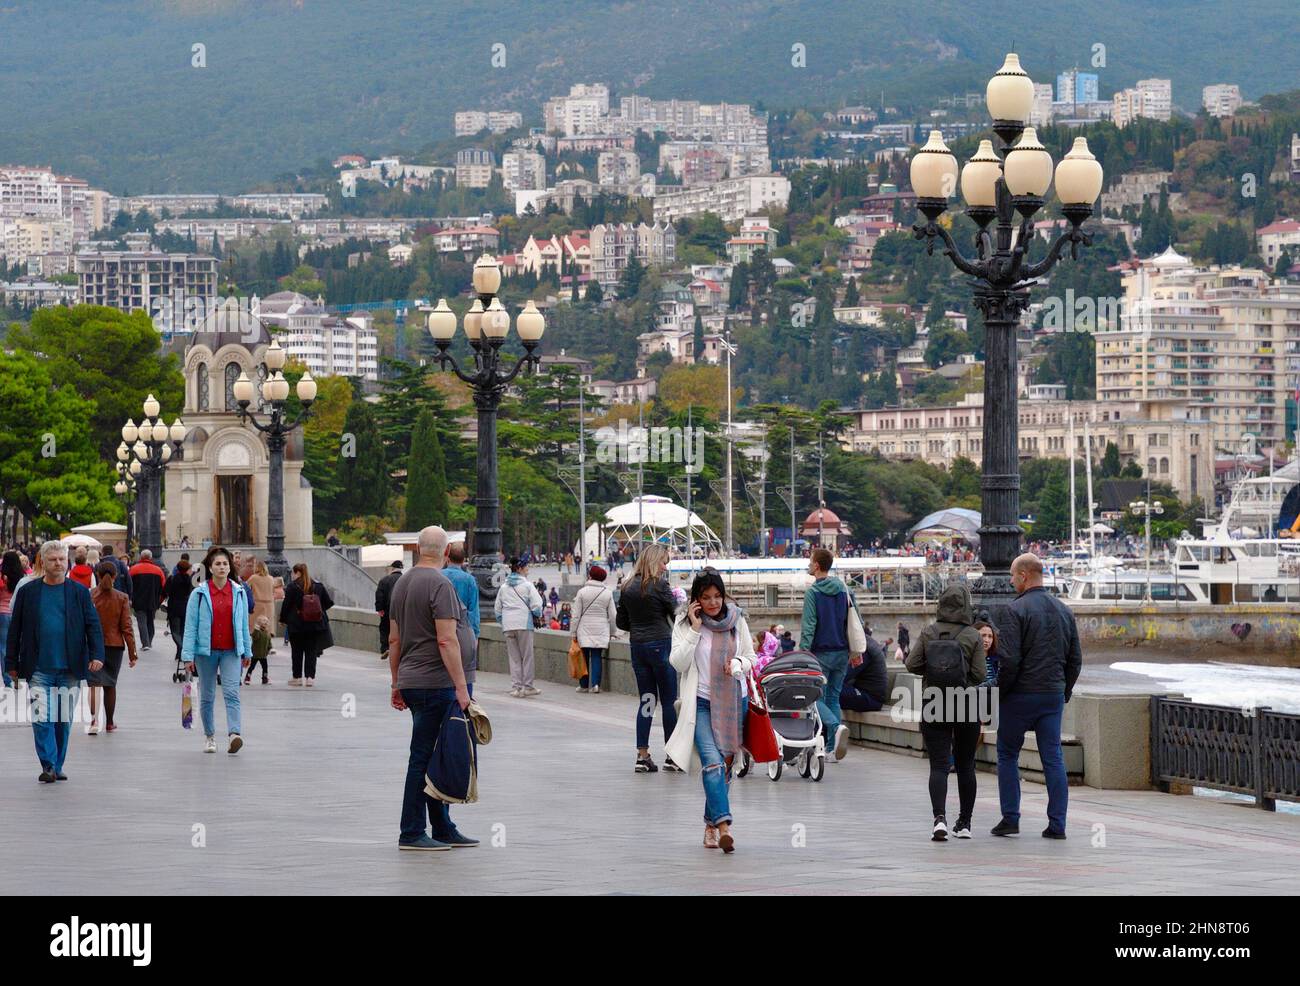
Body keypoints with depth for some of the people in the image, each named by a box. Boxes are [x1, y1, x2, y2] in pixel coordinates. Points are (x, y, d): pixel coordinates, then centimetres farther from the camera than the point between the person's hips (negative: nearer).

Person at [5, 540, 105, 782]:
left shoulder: (79, 592, 6)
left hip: (70, 670, 1)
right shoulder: (27, 592, 5)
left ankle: (57, 766, 18)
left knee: (64, 720, 7)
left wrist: (97, 655, -11)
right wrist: (12, 663, 6)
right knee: (42, 718, -10)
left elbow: (92, 625, 3)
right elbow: (15, 628, 8)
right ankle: (48, 766, -7)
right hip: (38, 669, -1)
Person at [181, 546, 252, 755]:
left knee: (232, 693, -14)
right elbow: (190, 626, -2)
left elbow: (244, 624, 12)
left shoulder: (239, 593, 5)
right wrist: (188, 655, -7)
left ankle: (235, 734, -26)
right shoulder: (199, 594, -2)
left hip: (231, 651, 0)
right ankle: (209, 736, 21)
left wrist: (247, 651, 13)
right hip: (206, 651, 0)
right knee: (207, 696, 9)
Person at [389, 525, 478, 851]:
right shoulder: (440, 584, -13)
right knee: (424, 757, -4)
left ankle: (444, 830, 16)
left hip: (412, 681, 9)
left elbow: (394, 639, 19)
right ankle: (411, 833, -1)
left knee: (435, 759, 12)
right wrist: (461, 687, -18)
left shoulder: (402, 583, 14)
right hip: (437, 684, -9)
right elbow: (447, 641, -19)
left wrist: (397, 684, 24)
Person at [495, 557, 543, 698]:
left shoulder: (503, 587, 11)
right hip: (524, 624, -4)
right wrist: (538, 616, 11)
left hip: (508, 626, 4)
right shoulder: (527, 586, -4)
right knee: (527, 656, 4)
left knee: (514, 657, 8)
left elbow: (497, 608, 13)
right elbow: (536, 605, -9)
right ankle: (527, 686, 6)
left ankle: (516, 687, 5)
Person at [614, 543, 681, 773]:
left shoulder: (627, 587, 6)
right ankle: (672, 756, 6)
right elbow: (676, 614, -8)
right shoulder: (659, 585, -11)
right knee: (669, 700, 3)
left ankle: (642, 755, 4)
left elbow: (621, 622, 11)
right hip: (660, 645, -6)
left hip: (637, 646, 6)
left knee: (646, 700, 9)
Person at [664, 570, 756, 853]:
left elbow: (751, 659, 12)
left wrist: (738, 665, -11)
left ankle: (711, 823, 23)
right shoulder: (685, 625, 0)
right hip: (701, 703, -3)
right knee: (712, 761, -20)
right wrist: (695, 629, -14)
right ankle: (723, 824, -31)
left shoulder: (737, 621, 6)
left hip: (733, 701, 3)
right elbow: (678, 663, -9)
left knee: (726, 764, 9)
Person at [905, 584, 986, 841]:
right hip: (966, 707, 0)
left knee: (938, 765, -2)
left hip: (933, 706, 0)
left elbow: (912, 664, -5)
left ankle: (939, 817, -23)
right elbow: (979, 674, -9)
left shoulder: (928, 633, -3)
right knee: (965, 766, 14)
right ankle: (964, 823, 19)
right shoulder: (973, 636, -7)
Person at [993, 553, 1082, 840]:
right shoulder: (1064, 611, 9)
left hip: (1020, 695, -5)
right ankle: (1057, 824, 1)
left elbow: (1009, 660, -17)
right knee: (1054, 759, 5)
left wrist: (1001, 691, -6)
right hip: (1054, 695, 5)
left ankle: (1010, 818, 7)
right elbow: (1075, 659, 12)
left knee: (1007, 754, 9)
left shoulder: (1016, 610, -11)